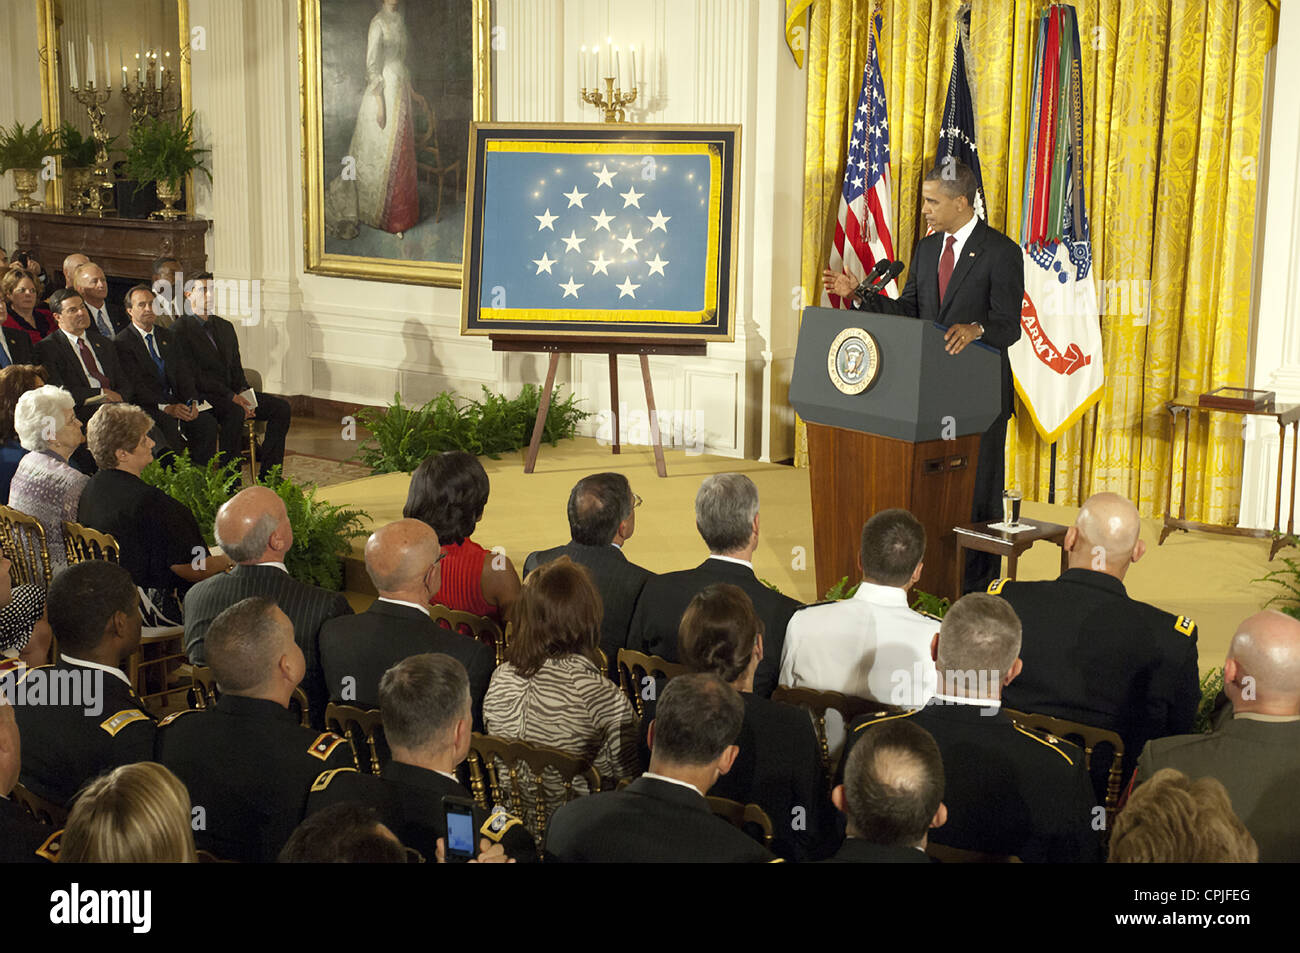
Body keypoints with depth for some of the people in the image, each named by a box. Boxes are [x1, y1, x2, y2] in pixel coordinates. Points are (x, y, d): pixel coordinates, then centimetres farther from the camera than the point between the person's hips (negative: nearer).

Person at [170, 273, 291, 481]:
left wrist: (243, 395, -3)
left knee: (281, 407, -10)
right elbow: (194, 376, -14)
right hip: (201, 397, -7)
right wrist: (231, 397, -20)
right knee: (234, 412, -37)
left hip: (233, 394, 8)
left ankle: (267, 478, -11)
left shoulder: (225, 327, 19)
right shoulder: (179, 330, -6)